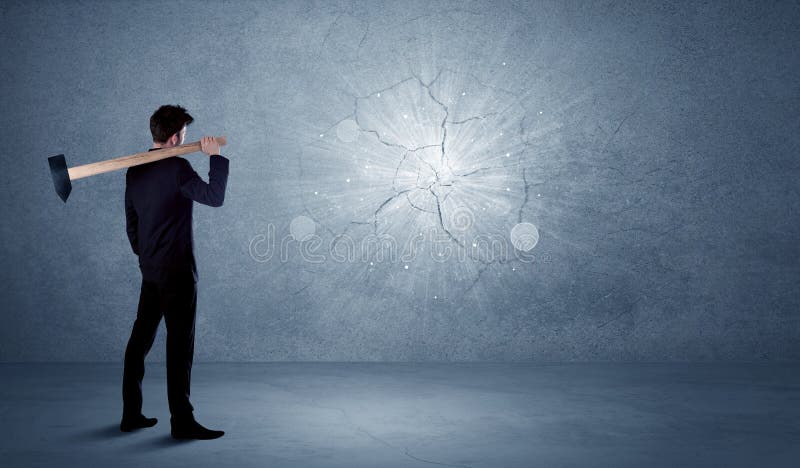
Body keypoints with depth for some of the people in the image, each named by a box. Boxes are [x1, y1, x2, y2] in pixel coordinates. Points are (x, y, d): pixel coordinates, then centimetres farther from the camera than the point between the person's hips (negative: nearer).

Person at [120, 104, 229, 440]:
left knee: (141, 337, 12)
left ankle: (131, 414, 20)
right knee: (180, 342, -3)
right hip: (176, 268, -8)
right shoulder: (177, 167, -15)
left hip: (149, 267, 8)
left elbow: (130, 220, 16)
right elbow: (215, 197, -14)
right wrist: (215, 156, -5)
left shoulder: (135, 169, 10)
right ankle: (182, 421, 3)